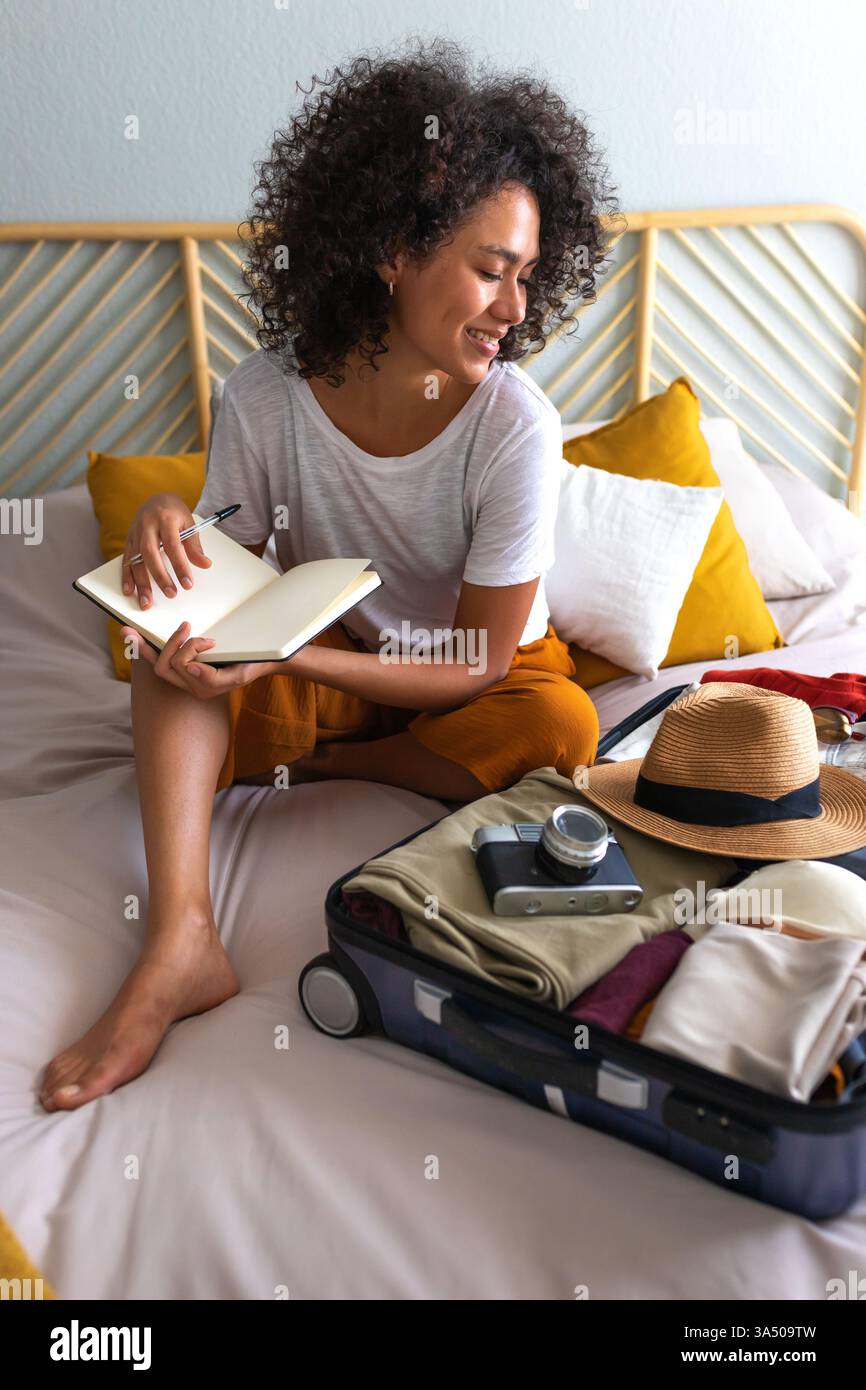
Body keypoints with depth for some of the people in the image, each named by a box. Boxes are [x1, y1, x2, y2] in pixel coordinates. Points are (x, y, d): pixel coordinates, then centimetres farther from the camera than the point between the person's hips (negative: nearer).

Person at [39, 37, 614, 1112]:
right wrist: (170, 529, -33)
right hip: (319, 661, 2)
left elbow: (478, 665, -22)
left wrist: (281, 657, -34)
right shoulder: (266, 396, -18)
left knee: (559, 730, -32)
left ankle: (316, 765, -14)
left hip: (470, 676, -1)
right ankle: (180, 943, -32)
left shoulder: (516, 426, -24)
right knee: (169, 639, -22)